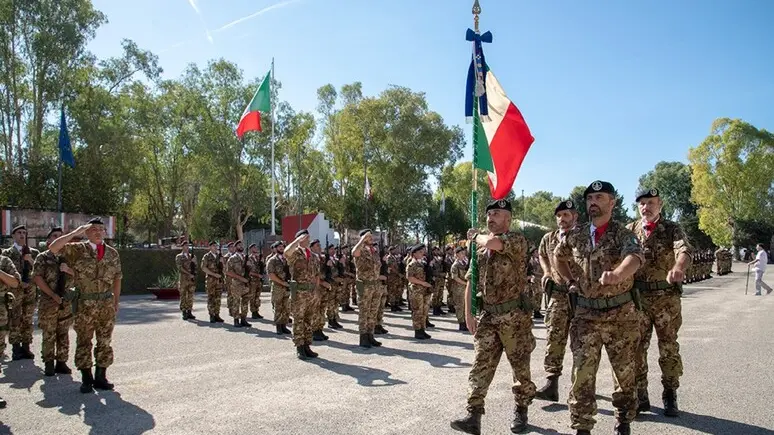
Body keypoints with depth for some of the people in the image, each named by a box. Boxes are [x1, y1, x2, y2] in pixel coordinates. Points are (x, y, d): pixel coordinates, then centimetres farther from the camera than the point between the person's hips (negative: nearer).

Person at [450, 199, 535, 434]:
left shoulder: (517, 240, -8)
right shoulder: (479, 250, 12)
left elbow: (492, 242, -30)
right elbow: (471, 282, 12)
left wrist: (476, 236, -7)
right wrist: (468, 314, 4)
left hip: (515, 315, -5)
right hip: (487, 316, 5)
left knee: (520, 367, 8)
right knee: (481, 366, -1)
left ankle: (520, 412, 25)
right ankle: (473, 416, -1)